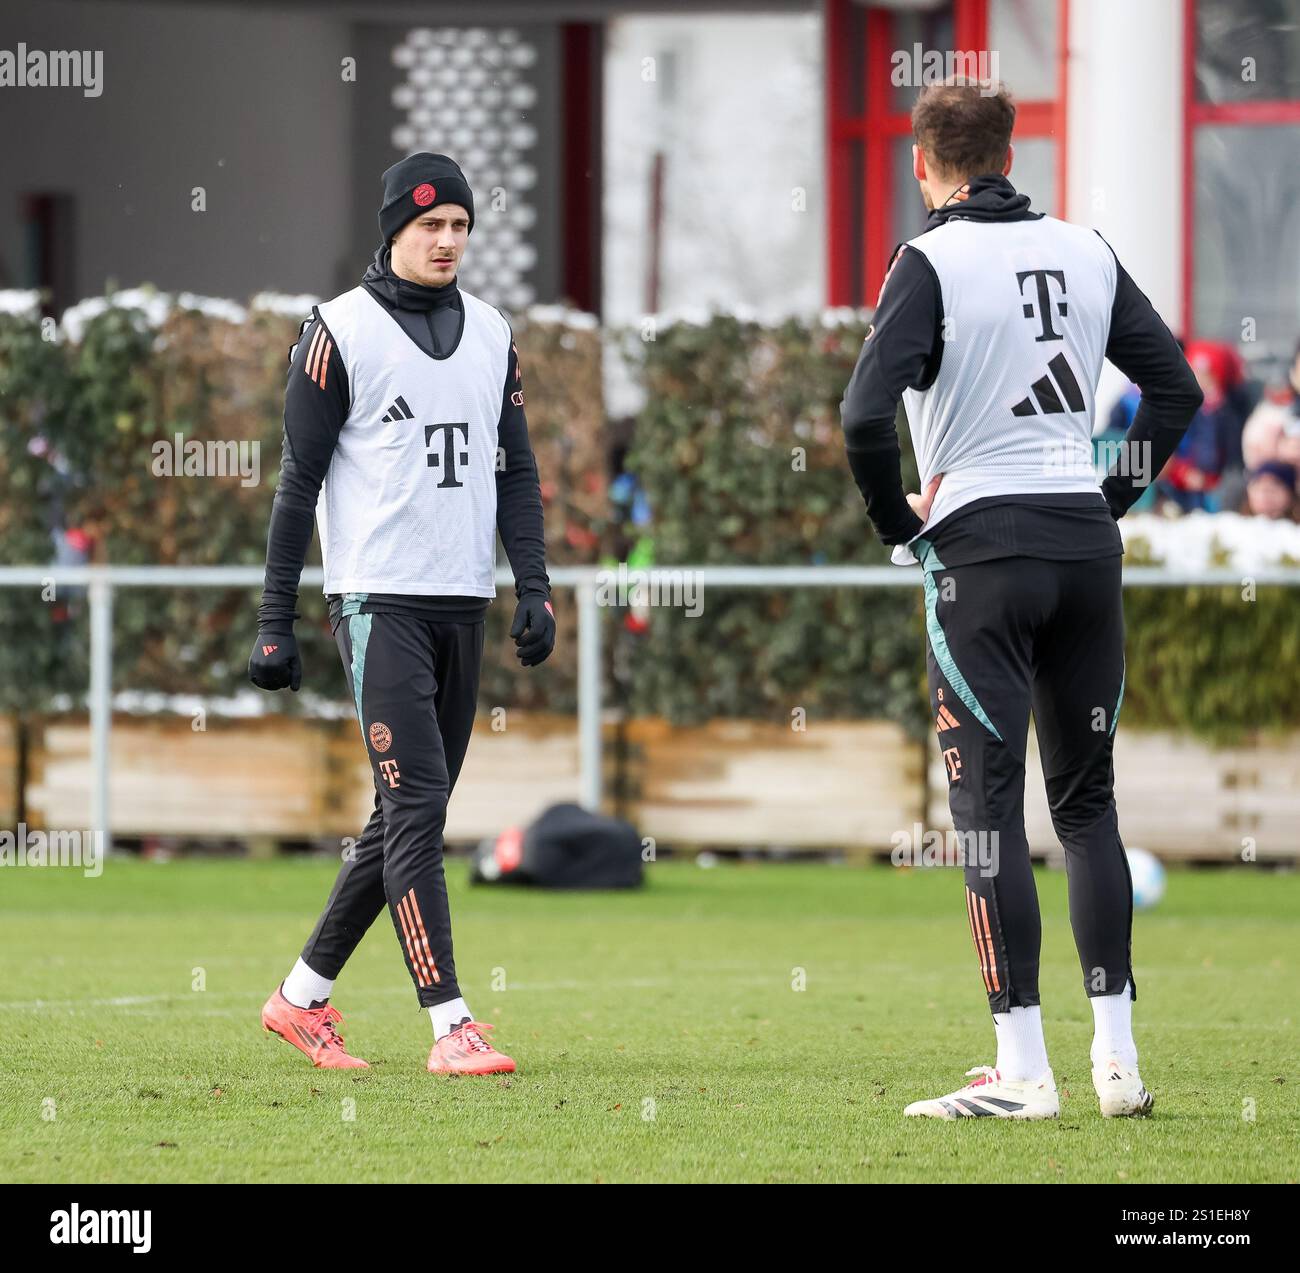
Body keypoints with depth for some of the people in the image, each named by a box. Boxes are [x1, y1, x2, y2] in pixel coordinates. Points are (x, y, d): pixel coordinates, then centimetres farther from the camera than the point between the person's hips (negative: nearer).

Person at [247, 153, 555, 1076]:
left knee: (410, 815, 9)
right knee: (417, 803, -13)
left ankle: (303, 997, 21)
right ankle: (450, 1025, -15)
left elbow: (516, 471, 16)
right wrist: (275, 622, -6)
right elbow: (300, 480, -3)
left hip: (464, 602, 6)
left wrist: (534, 587, 3)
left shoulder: (492, 333, 13)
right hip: (378, 600, -6)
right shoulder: (341, 331, -4)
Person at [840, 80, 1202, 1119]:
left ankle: (1024, 1070, -6)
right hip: (1086, 545, 5)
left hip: (982, 543, -5)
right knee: (1088, 799, 13)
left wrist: (899, 521, -3)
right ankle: (1118, 1059, 10)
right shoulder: (1086, 253, 8)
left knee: (988, 804, -2)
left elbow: (866, 413, -17)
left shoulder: (932, 263, -8)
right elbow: (1177, 388, 12)